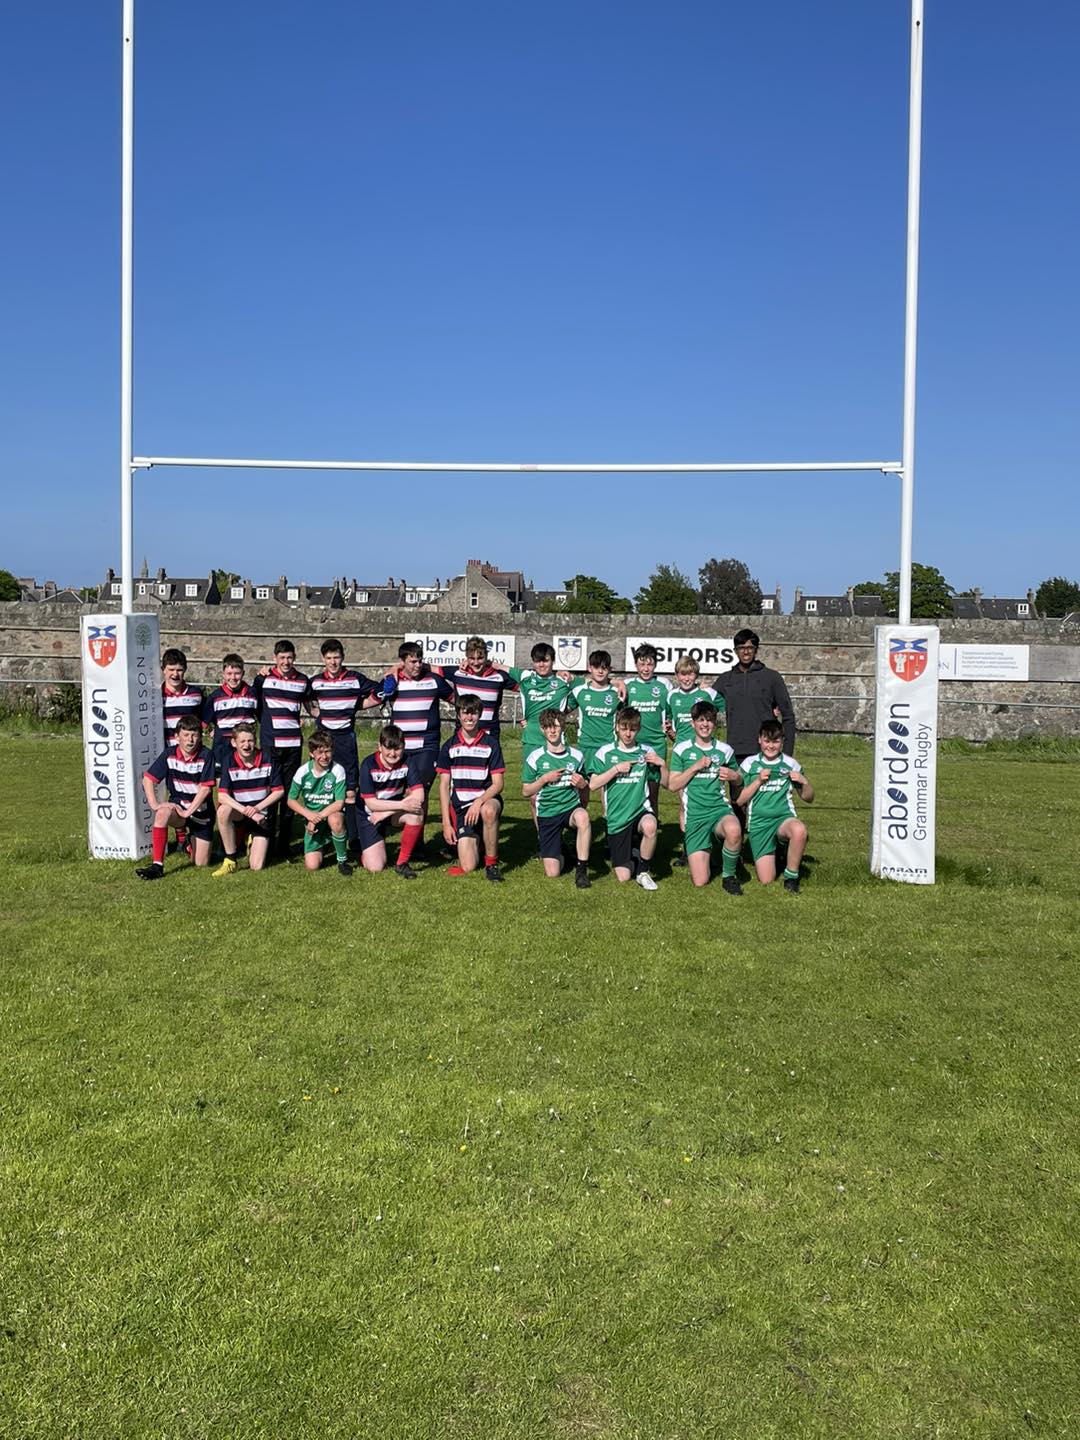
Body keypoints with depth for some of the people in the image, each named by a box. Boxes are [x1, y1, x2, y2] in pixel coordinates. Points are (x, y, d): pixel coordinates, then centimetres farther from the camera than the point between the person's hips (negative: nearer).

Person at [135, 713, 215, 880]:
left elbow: (206, 788, -19)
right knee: (162, 813, -36)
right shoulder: (169, 754, -6)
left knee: (201, 864, 0)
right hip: (177, 806, 1)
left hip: (200, 811, -1)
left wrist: (188, 811, -23)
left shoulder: (206, 756, -15)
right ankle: (157, 865, -32)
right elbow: (148, 778, -5)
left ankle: (191, 838, 36)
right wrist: (154, 804, -18)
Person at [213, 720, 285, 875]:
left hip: (262, 814, 0)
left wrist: (257, 808, -17)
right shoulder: (229, 762, -10)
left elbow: (279, 791, -5)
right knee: (223, 811, -37)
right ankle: (230, 860, -20)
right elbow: (222, 796, -18)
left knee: (257, 866, -10)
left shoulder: (267, 759, -8)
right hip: (239, 812, 0)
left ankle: (252, 840, 27)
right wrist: (245, 811, -30)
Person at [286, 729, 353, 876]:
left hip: (332, 814, -2)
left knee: (335, 820, -41)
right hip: (312, 819, 2)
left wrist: (318, 817, -23)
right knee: (311, 865, -10)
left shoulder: (337, 770, -15)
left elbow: (339, 803, -17)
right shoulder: (303, 772, -9)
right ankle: (322, 846, 28)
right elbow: (291, 800, -2)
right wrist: (309, 814, -19)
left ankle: (343, 859, -15)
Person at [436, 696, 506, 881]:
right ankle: (476, 841, 24)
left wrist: (479, 802, -23)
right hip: (460, 807, 2)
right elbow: (444, 786, 4)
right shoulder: (450, 746, 5)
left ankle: (492, 863, -20)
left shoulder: (491, 743, -1)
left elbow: (498, 784, -5)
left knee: (488, 810, -42)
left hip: (487, 800, -2)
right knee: (468, 867, -12)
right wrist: (446, 823, -3)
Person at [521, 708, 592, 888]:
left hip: (571, 807, 0)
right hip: (547, 813, 0)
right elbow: (526, 792, 3)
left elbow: (585, 789, 15)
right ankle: (560, 852, 30)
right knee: (552, 873, -8)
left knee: (583, 817, -40)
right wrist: (545, 778, -11)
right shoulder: (535, 757, -1)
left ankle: (581, 869, -25)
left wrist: (582, 785, -9)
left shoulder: (576, 755, 3)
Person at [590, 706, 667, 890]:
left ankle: (643, 871, -12)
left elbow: (666, 783, 8)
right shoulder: (606, 752, 1)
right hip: (617, 818, 0)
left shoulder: (646, 752, 5)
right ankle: (632, 856, 34)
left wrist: (662, 764, -9)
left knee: (650, 826, -39)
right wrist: (617, 768, -13)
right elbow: (593, 785, -6)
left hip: (641, 810, 0)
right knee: (623, 877, -4)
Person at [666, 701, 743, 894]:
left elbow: (739, 780, 21)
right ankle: (706, 852, 30)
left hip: (720, 808, 1)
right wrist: (696, 766, -10)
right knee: (700, 881, -8)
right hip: (695, 815, 0)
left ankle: (728, 875, -10)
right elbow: (672, 785, -1)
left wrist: (733, 776, -3)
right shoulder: (682, 749, 3)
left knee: (733, 831, -40)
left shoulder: (724, 750, 7)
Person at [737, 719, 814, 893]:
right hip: (758, 822, 0)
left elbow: (808, 798, 12)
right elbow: (739, 799, 0)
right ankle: (770, 857, 29)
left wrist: (804, 781, -8)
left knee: (799, 830, -39)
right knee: (766, 880, -8)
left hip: (784, 818, 0)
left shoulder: (790, 764, 7)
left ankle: (791, 876, -15)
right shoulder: (749, 764, 5)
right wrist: (758, 781, -11)